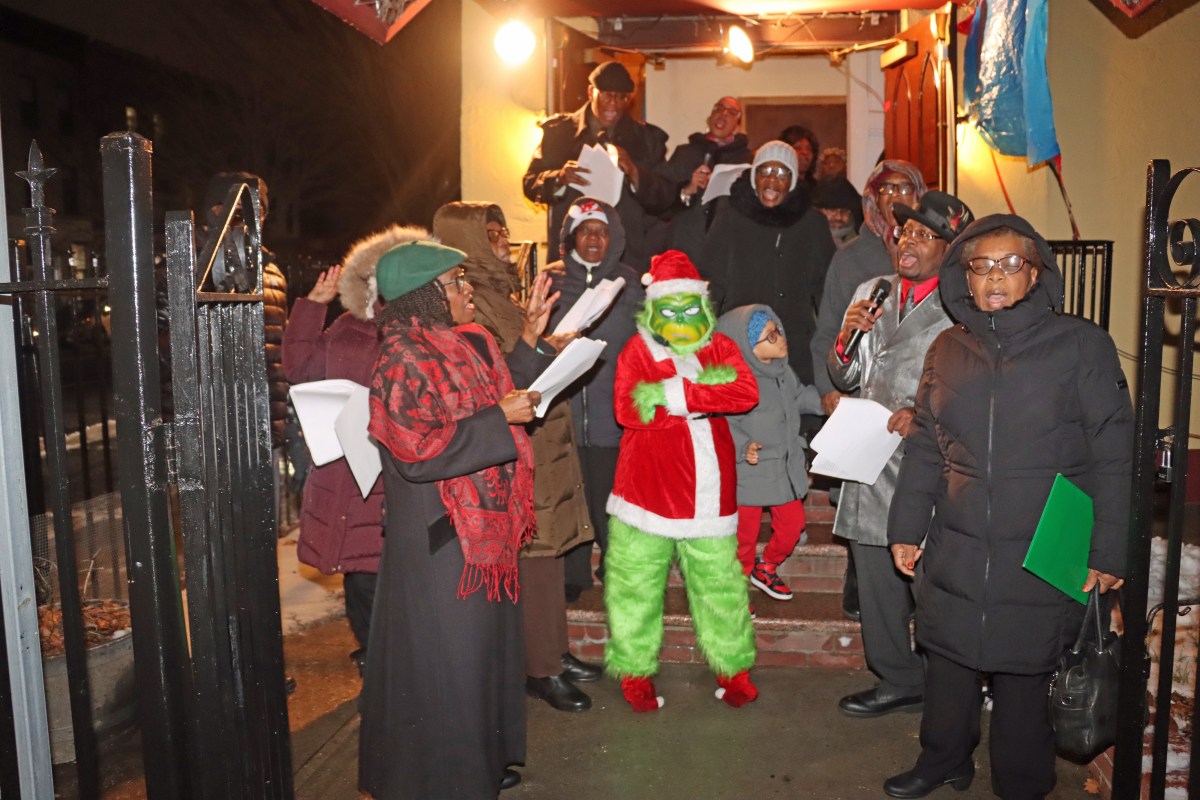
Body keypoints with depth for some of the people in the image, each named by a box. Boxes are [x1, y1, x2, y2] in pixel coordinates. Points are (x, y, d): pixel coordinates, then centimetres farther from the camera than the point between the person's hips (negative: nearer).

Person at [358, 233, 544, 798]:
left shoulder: (470, 345, 7)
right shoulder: (403, 362, -18)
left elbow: (500, 391, 19)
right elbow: (416, 452, -25)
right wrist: (500, 418, -23)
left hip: (482, 526, 9)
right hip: (439, 537, -9)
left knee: (482, 645, 20)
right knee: (444, 659, 4)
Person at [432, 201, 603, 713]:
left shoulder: (500, 291, 15)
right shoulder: (468, 303, -14)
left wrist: (553, 345, 8)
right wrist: (531, 338, -33)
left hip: (541, 442, 10)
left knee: (549, 549, 15)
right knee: (532, 554, -2)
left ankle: (553, 652, 27)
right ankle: (539, 669, 10)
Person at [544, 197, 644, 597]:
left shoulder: (629, 284, 4)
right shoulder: (553, 281, 8)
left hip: (613, 414, -1)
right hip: (563, 411, 1)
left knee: (611, 498, 2)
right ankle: (571, 575, 23)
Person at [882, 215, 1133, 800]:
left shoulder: (1081, 346, -4)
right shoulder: (949, 350, 7)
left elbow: (1114, 456, -4)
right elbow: (925, 447, 12)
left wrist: (1108, 552, -6)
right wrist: (907, 527, 11)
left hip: (1042, 555, -3)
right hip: (955, 550, 4)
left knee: (1025, 674, 6)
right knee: (948, 661, 14)